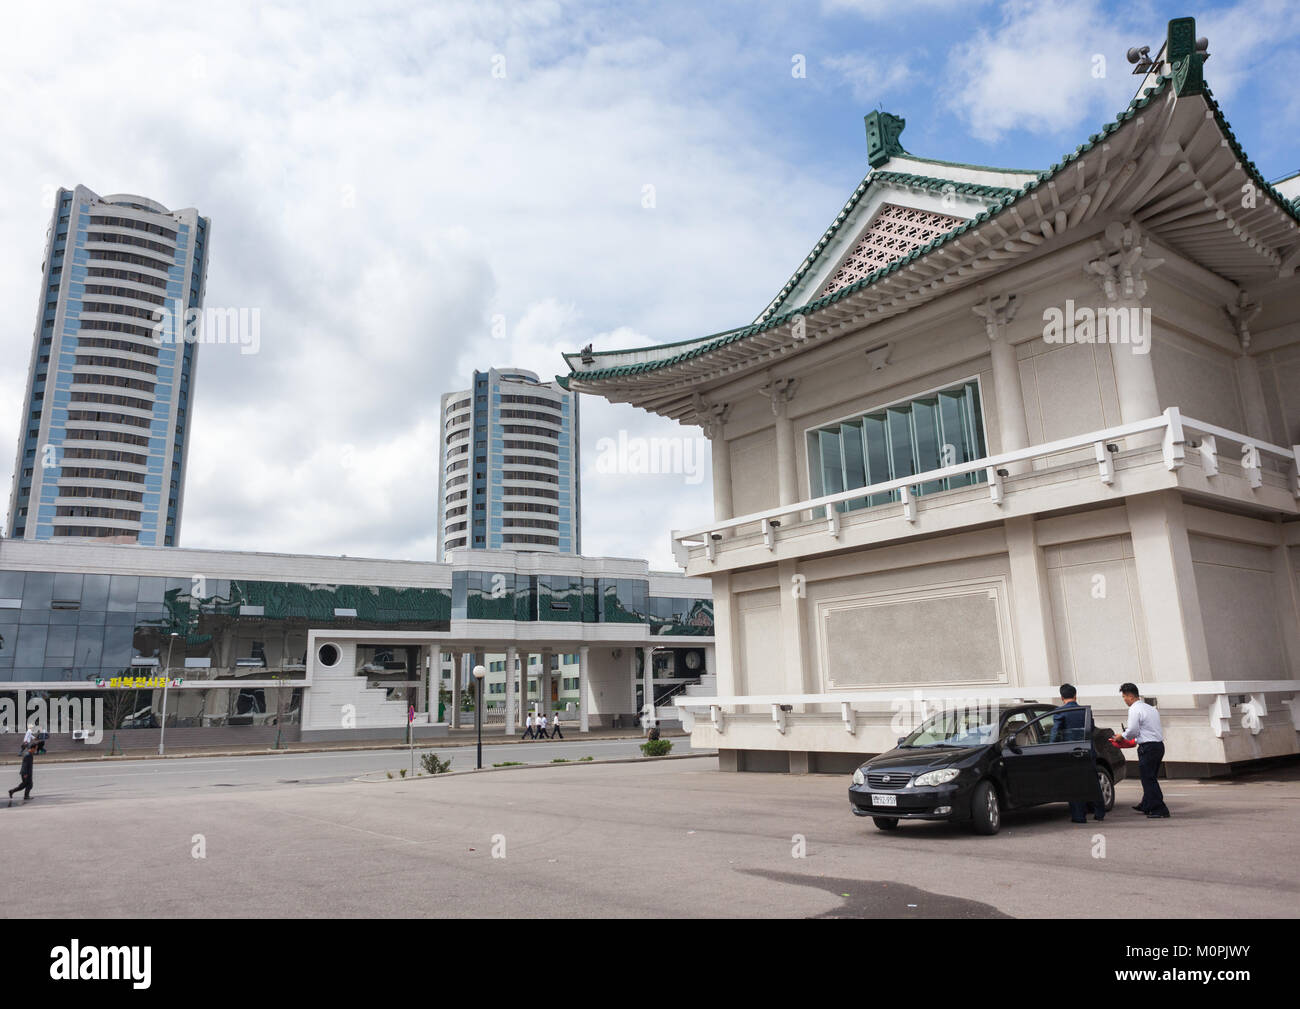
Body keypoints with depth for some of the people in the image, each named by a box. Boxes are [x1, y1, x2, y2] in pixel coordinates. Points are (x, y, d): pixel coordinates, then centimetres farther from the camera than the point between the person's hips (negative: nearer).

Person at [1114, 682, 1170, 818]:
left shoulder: (1135, 709, -12)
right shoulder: (1151, 708, 16)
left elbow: (1133, 730, -18)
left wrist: (1121, 737, 0)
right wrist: (1136, 739, 22)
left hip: (1148, 748, -9)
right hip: (1159, 745, 9)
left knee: (1148, 779, -3)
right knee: (1150, 778, 18)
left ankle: (1159, 810, -5)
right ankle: (1146, 806, 28)